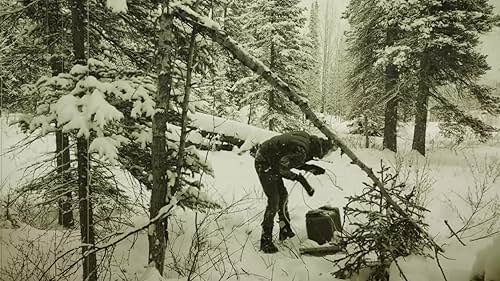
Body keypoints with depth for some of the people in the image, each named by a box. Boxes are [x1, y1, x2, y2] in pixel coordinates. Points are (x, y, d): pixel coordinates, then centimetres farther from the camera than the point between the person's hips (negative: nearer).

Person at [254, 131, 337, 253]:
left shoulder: (307, 138, -1)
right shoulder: (301, 151, -30)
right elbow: (281, 169, -26)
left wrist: (310, 167, 1)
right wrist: (299, 178, -19)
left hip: (271, 162, 10)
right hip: (264, 164, -10)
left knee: (283, 195, 16)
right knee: (274, 201, -10)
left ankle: (285, 230, 30)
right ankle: (265, 241, 0)